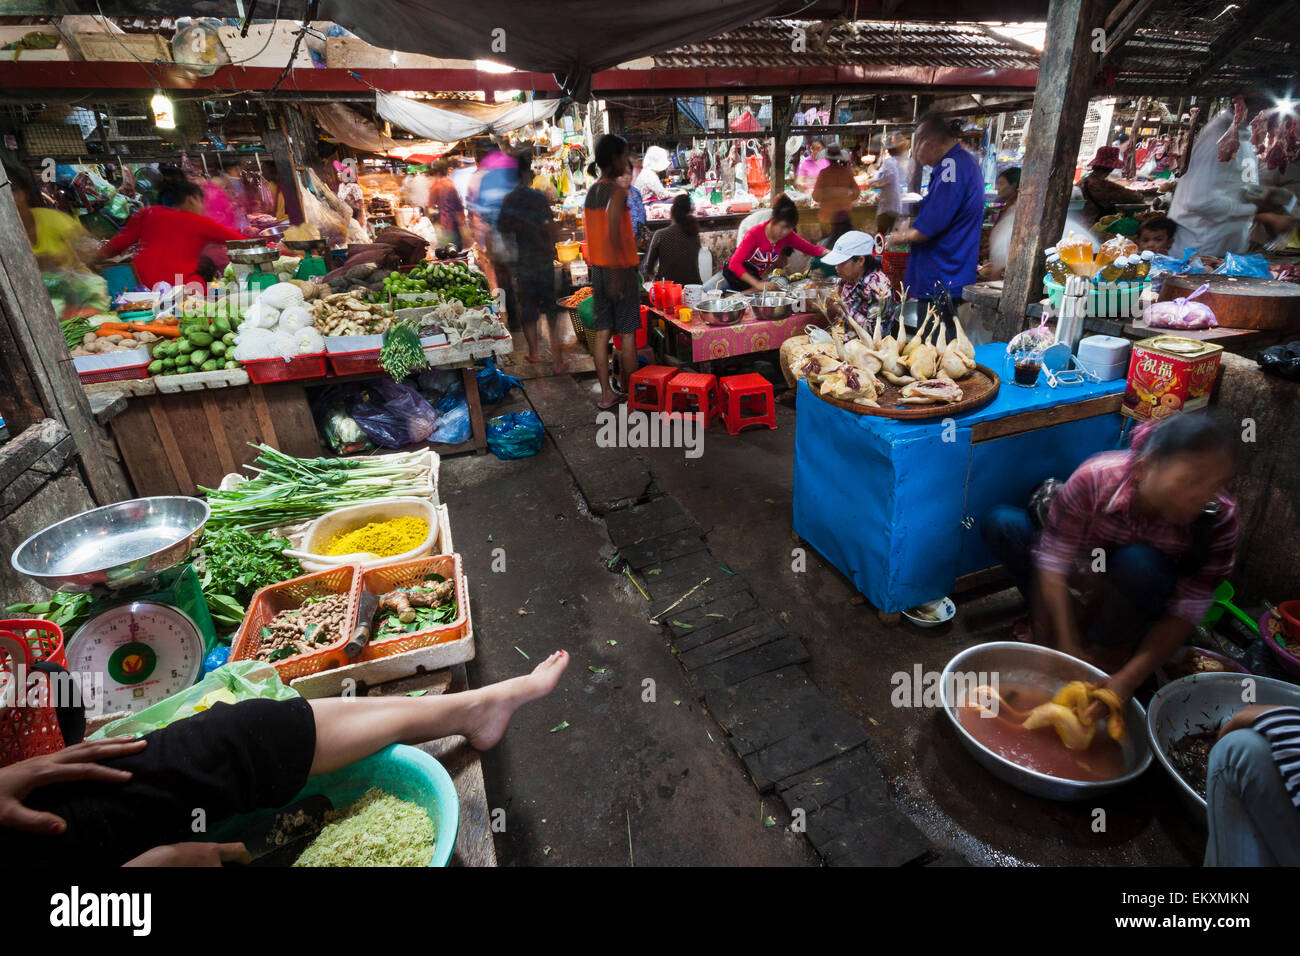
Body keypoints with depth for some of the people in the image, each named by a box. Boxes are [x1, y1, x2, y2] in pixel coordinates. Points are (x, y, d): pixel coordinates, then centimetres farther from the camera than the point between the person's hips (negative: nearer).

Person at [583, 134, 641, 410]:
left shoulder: (591, 192, 12)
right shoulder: (618, 193, -13)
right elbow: (613, 236, -22)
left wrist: (597, 270, 20)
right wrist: (616, 276, -22)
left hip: (597, 269, 8)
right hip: (620, 268, -8)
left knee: (602, 333, 7)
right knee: (627, 334, 1)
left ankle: (606, 394, 11)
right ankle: (630, 393, 9)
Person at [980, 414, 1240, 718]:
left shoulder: (1219, 519, -25)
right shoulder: (1095, 478, -31)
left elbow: (1185, 612, -23)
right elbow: (1053, 566, -29)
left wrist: (1128, 679, -31)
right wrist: (1068, 648, -33)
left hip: (1142, 596, 0)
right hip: (1085, 570, 0)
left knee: (1139, 563, -36)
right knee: (1002, 524, -23)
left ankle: (1107, 650, -11)